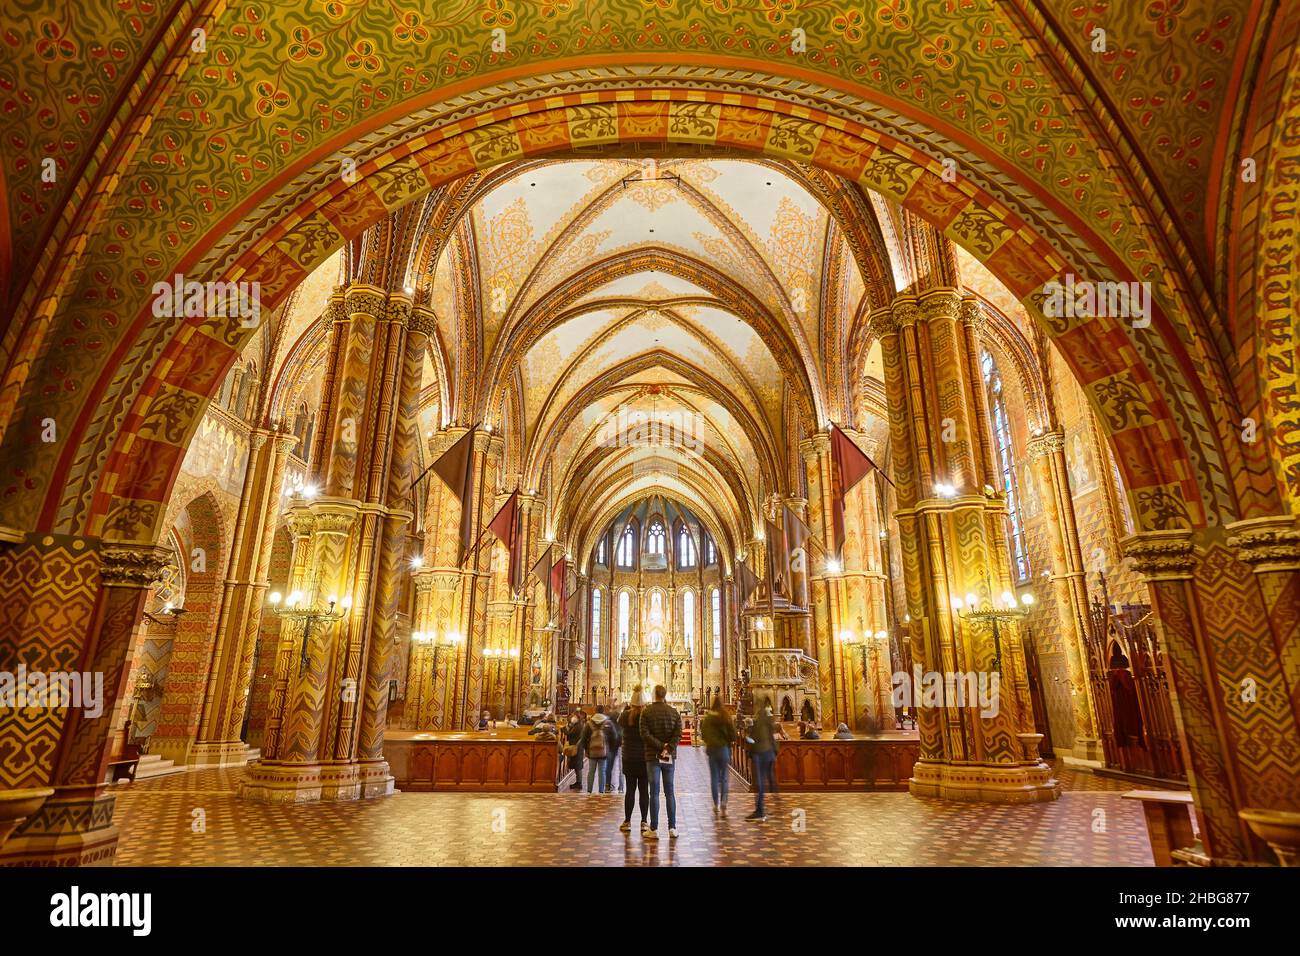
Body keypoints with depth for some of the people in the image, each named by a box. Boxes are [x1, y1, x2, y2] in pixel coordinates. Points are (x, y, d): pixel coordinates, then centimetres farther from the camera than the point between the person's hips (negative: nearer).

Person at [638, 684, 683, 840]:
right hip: (670, 757, 2)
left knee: (654, 793, 2)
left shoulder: (646, 712, -5)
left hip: (652, 757, -2)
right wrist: (668, 748, -11)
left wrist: (661, 746, -12)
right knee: (670, 792, 10)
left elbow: (645, 734, -13)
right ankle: (672, 828, 12)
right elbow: (678, 734, -7)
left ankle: (654, 829, 4)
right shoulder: (674, 712, 2)